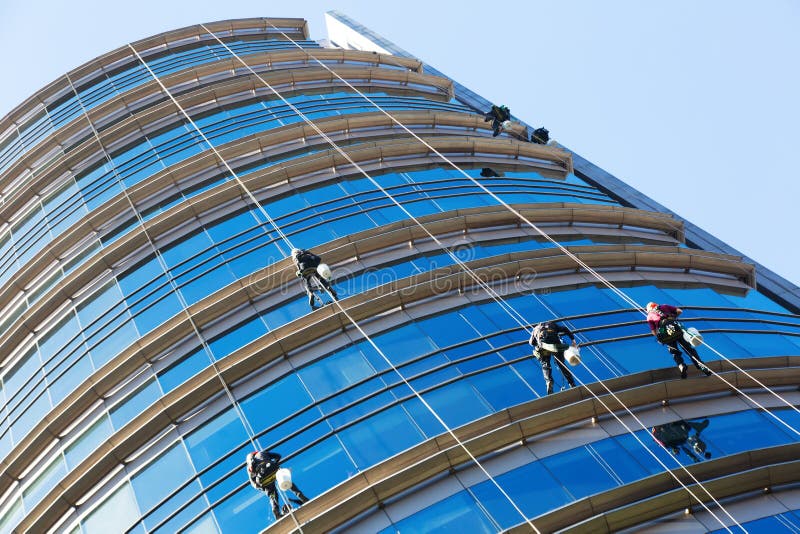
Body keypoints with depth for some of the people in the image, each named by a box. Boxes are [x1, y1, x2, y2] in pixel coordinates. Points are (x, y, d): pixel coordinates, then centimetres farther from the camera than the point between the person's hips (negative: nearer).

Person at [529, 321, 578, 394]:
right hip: (556, 344, 1)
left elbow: (531, 342, 31)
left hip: (543, 347, -1)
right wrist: (573, 340, 18)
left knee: (545, 365, 14)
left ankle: (549, 381, -12)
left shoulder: (536, 328, 34)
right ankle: (572, 384, 12)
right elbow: (565, 330, 20)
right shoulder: (553, 325, 33)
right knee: (562, 364, 14)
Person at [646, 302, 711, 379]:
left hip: (664, 332, -1)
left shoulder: (649, 316, 23)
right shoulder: (664, 306, 29)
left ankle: (681, 365, -22)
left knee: (675, 352, 7)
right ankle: (701, 365, -11)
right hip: (675, 326, 1)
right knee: (689, 348, 4)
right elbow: (679, 311, 22)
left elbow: (654, 333, 15)